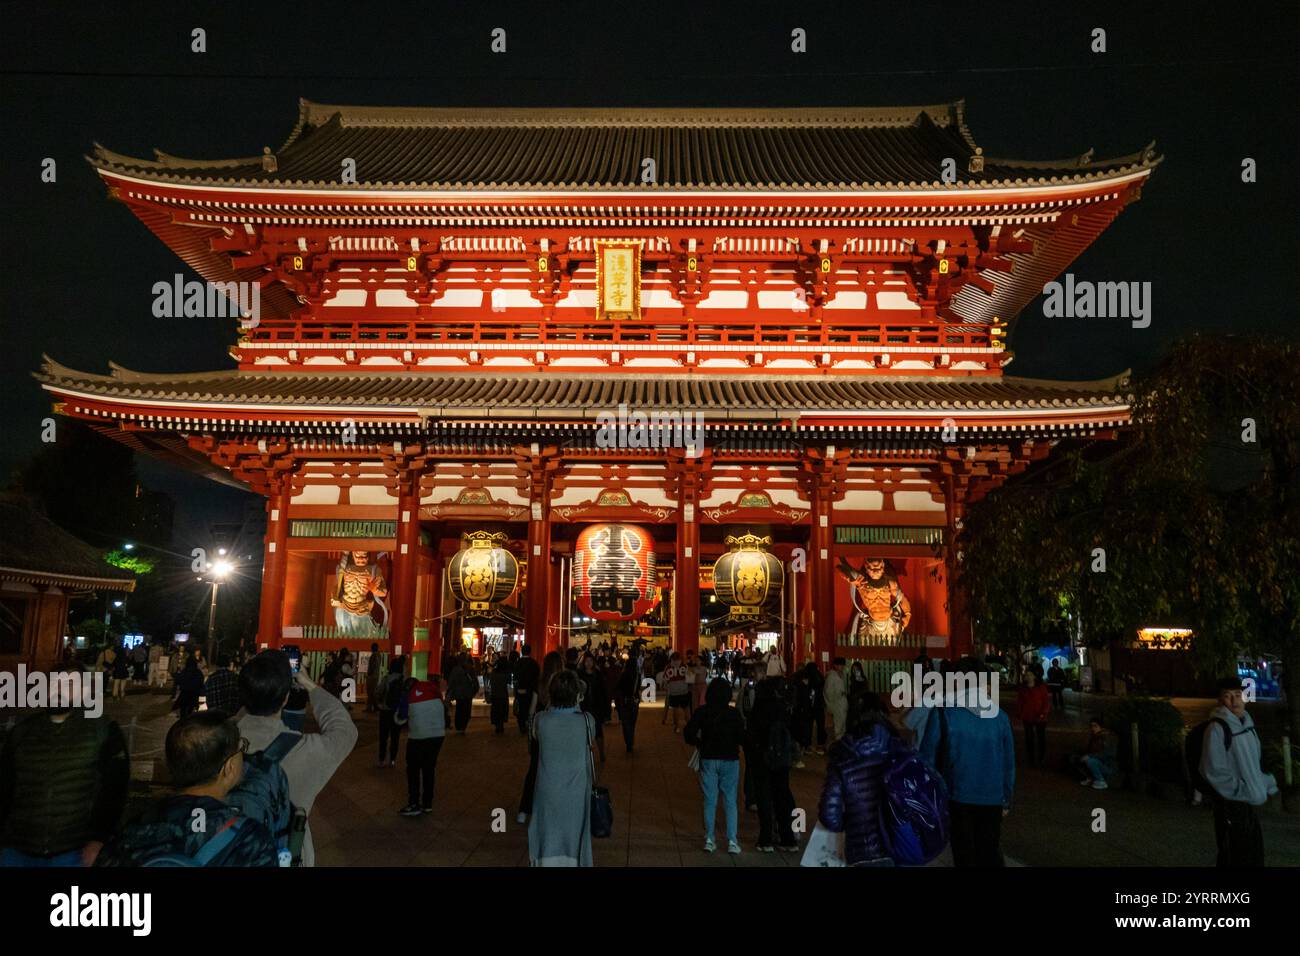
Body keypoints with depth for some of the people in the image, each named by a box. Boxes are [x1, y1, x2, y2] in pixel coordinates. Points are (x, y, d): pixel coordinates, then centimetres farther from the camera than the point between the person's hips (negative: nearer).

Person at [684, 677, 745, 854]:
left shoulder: (701, 712, -6)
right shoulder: (733, 713, -9)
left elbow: (688, 735, -9)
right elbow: (742, 738, -10)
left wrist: (700, 743, 8)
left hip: (708, 759, 1)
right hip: (730, 760, -1)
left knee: (710, 801, 10)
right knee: (730, 801, 7)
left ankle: (709, 839, 12)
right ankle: (732, 841, 4)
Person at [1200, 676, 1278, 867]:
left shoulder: (1247, 723, 6)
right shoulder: (1217, 728, -19)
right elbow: (1213, 771, -20)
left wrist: (1267, 785, 9)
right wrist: (1242, 791, -19)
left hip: (1250, 801, 8)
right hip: (1231, 803, -8)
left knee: (1254, 854, 17)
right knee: (1235, 858, -1)